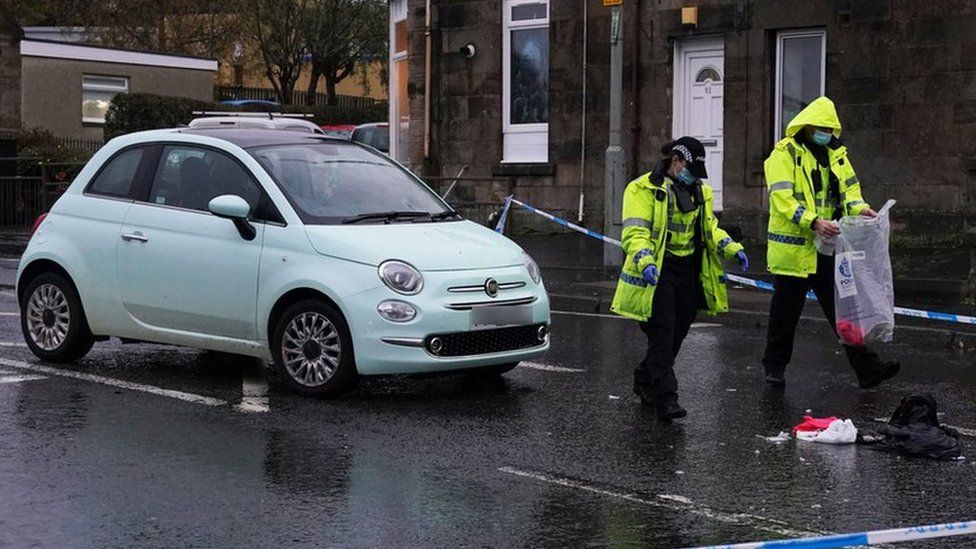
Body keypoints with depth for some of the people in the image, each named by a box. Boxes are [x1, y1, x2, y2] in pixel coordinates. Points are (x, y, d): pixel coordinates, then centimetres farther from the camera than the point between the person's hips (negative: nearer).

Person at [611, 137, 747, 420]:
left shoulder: (699, 191, 15)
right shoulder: (644, 189, -8)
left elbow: (709, 227, 23)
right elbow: (635, 232, -17)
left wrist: (732, 248, 6)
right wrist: (645, 261, -34)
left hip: (688, 273, 7)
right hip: (657, 273, -7)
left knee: (677, 333, 12)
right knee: (662, 334, -11)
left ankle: (645, 379, 33)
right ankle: (666, 397, -10)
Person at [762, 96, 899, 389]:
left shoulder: (836, 155, 12)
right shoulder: (785, 154, -8)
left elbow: (849, 190, 13)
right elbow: (782, 199, -18)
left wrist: (859, 208, -10)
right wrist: (813, 222, -31)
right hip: (794, 248, -5)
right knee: (786, 310, 7)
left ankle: (867, 368, 3)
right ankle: (775, 366, 21)